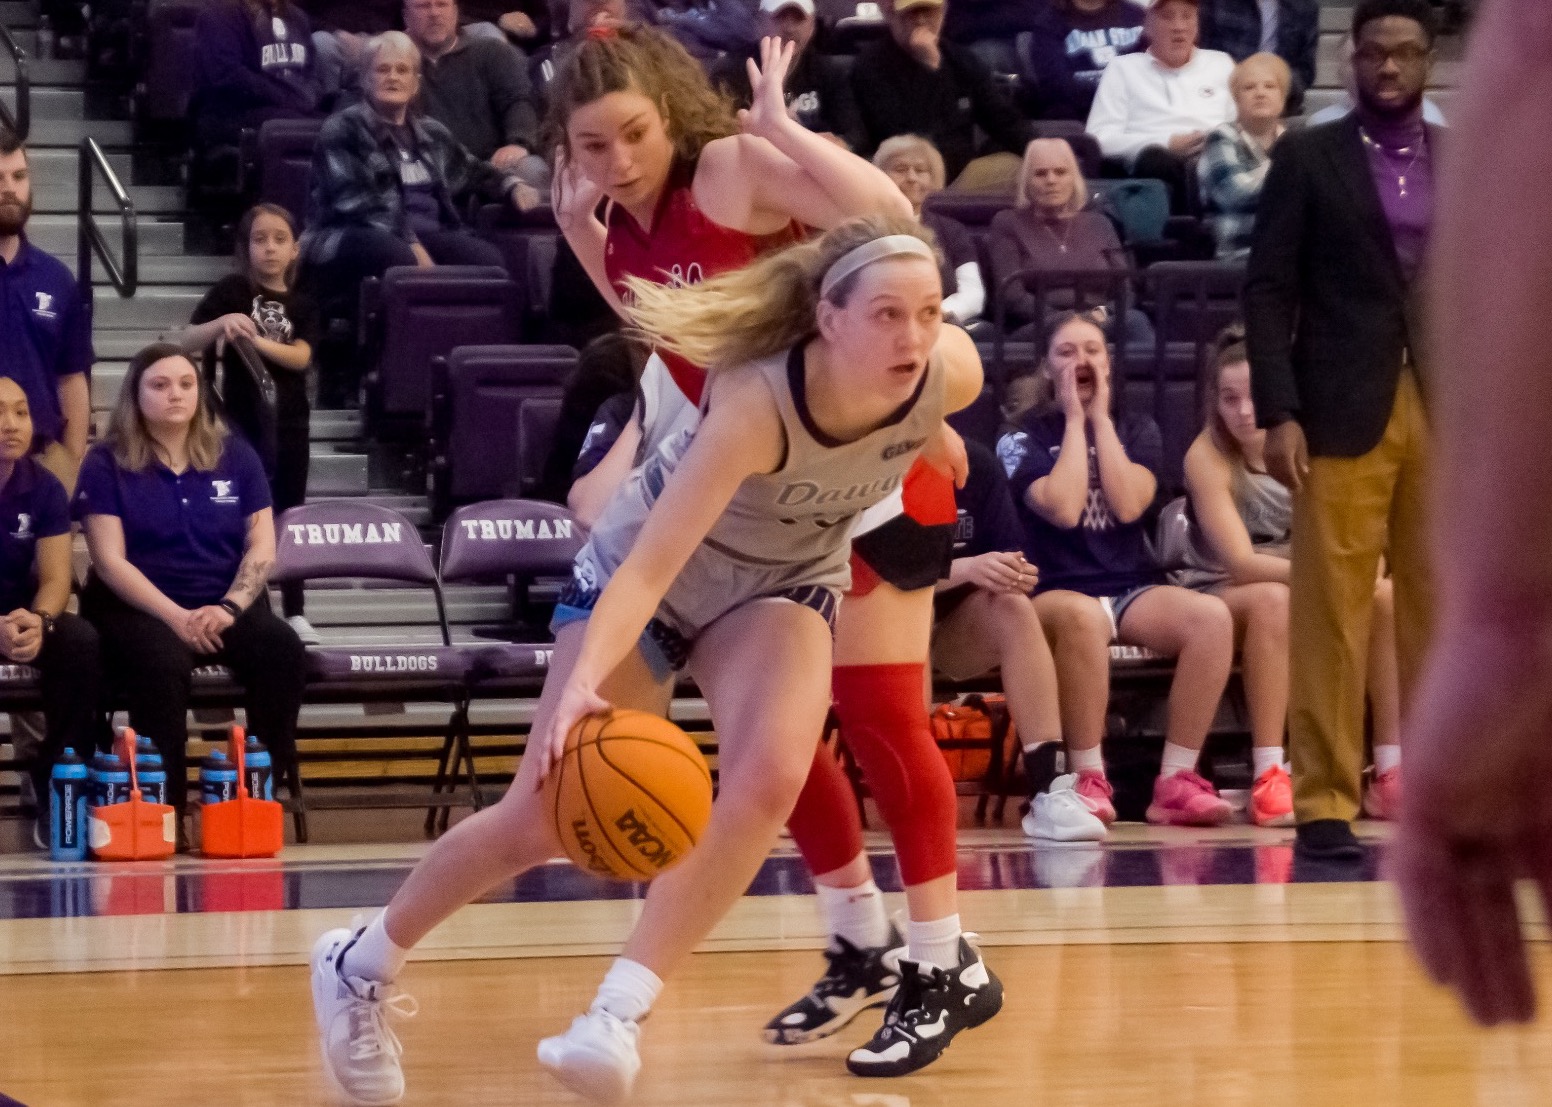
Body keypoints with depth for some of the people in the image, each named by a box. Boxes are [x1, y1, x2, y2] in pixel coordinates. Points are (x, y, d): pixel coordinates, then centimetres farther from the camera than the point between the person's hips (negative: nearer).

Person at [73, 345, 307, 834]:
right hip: (137, 608, -3)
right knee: (161, 664, -37)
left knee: (282, 649, -28)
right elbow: (110, 561, -6)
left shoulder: (235, 456, 10)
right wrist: (175, 616, -18)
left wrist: (229, 607, -13)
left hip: (226, 605, 3)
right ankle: (165, 807, -30)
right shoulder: (107, 464, 1)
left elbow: (262, 546, 5)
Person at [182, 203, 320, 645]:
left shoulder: (301, 304, 7)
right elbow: (185, 343, -9)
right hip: (241, 420, -3)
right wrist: (222, 323, -28)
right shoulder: (231, 291, -1)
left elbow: (300, 356, -10)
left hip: (289, 423, 3)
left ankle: (294, 613, 12)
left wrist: (257, 340, -26)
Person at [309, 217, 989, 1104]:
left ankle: (618, 1019, -22)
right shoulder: (758, 402, -40)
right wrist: (584, 682, -59)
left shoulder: (951, 373, -27)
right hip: (639, 570, -3)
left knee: (767, 777, -28)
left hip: (782, 586, 3)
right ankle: (360, 968, 24)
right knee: (542, 823, -2)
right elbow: (647, 569, -44)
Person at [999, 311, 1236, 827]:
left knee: (1212, 617, -28)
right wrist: (1074, 419, -5)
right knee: (1082, 616, -42)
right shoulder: (1023, 437, 5)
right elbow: (1063, 508, -15)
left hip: (1134, 589, 4)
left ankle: (1176, 782, -26)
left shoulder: (1136, 430, 14)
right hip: (1053, 593, -4)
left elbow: (1128, 504, -7)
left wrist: (1100, 416, -3)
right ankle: (1088, 781, -33)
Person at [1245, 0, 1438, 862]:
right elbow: (1268, 291, -1)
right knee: (1330, 613, -4)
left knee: (1443, 613, 4)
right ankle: (1324, 803, 0)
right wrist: (1279, 413, -11)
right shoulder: (1307, 158, 3)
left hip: (1449, 413, 3)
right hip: (1343, 412, -3)